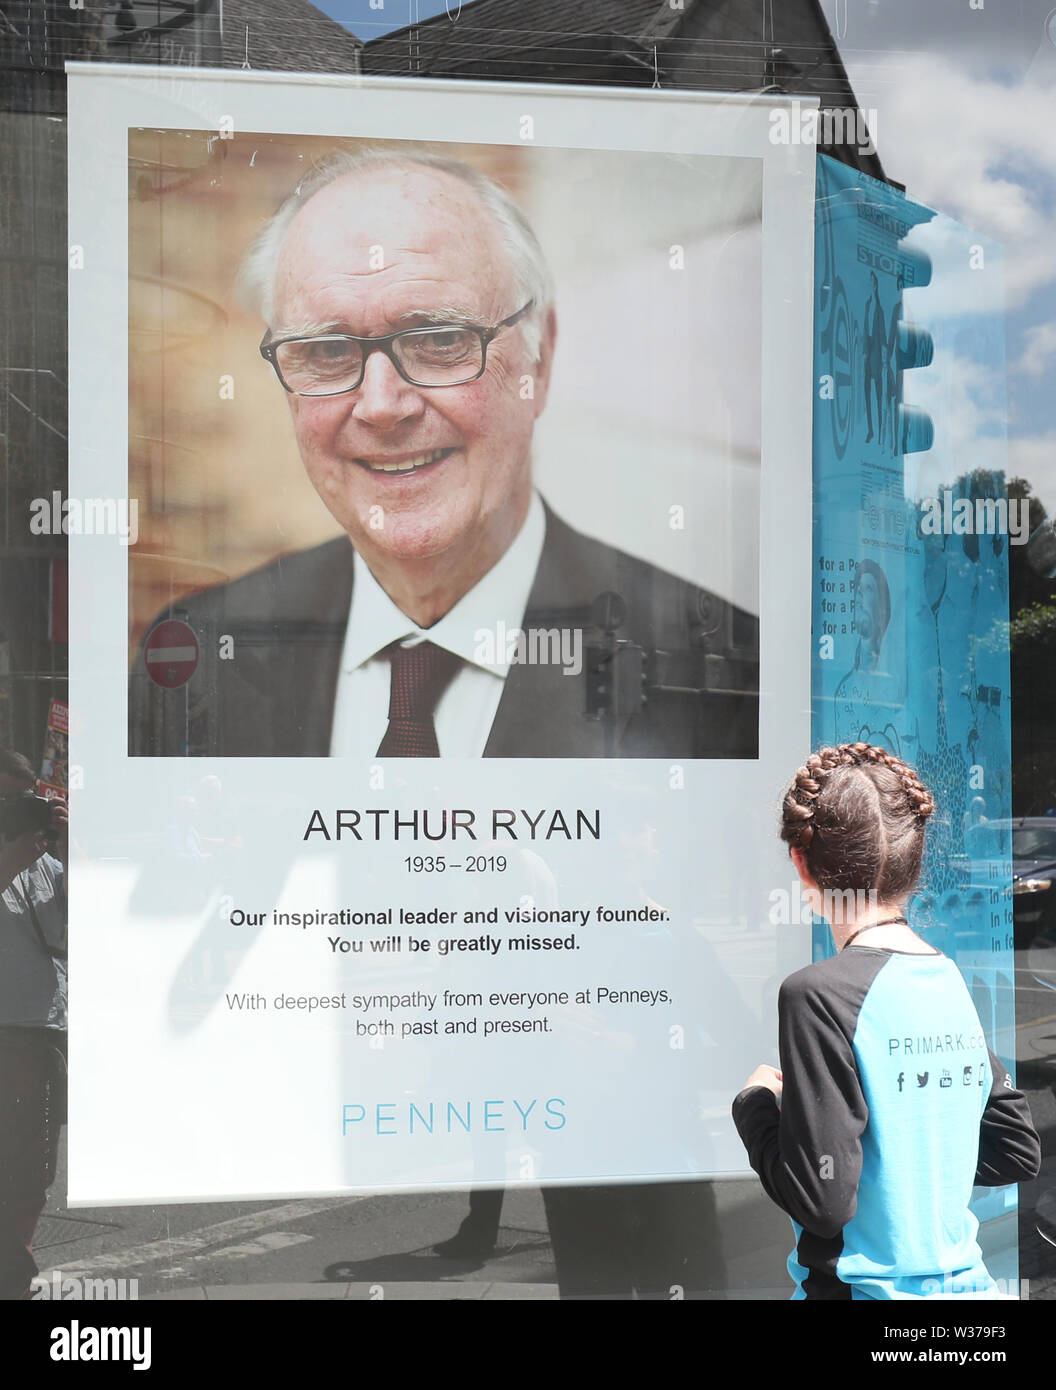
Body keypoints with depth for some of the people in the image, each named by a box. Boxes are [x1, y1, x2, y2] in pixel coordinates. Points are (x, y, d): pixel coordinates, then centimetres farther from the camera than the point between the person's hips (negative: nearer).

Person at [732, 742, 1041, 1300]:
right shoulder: (953, 982, 2)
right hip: (967, 1284, 7)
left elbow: (822, 1200, -19)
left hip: (864, 1286, -6)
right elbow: (1019, 1155, 11)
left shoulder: (819, 994, -18)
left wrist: (754, 1103, -5)